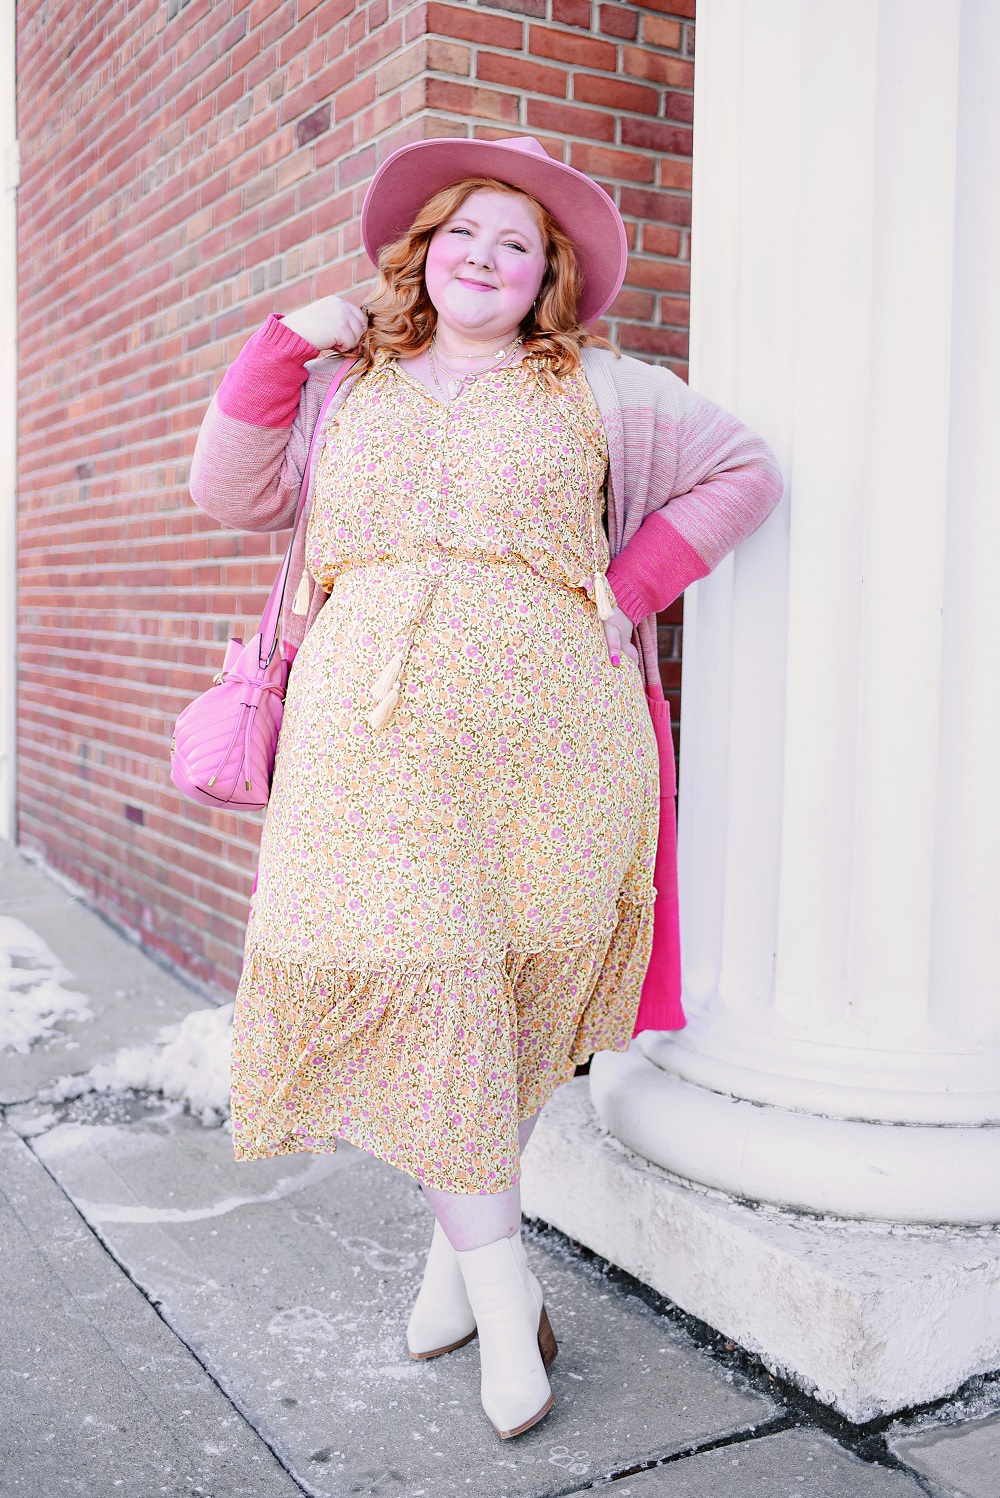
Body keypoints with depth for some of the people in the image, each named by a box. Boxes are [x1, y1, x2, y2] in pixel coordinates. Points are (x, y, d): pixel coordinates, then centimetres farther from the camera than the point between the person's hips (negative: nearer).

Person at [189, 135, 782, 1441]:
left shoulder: (599, 389, 13)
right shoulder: (345, 385, 18)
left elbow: (744, 471, 14)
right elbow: (231, 492, 15)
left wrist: (630, 589, 3)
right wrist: (285, 347, 7)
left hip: (541, 733, 0)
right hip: (376, 730, 1)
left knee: (511, 989, 3)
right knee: (413, 986, -7)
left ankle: (458, 1239, 22)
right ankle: (502, 1281, 5)